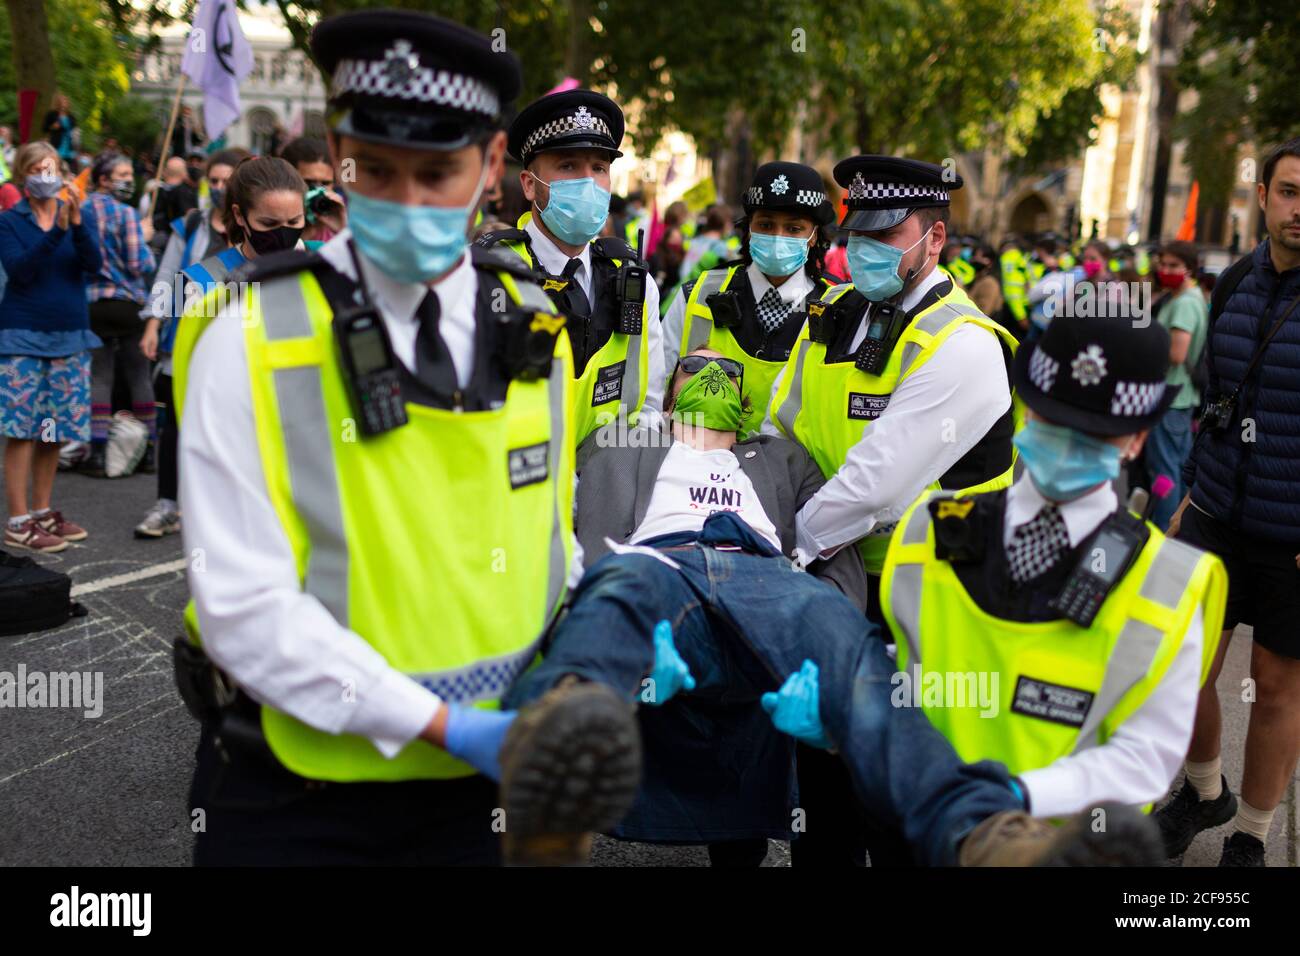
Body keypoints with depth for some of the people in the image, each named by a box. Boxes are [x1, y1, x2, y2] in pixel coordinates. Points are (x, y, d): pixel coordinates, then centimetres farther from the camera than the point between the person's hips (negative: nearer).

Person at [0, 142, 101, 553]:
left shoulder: (77, 215, 8)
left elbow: (94, 263, -7)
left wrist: (76, 222, -21)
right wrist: (56, 230, -23)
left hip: (70, 335, 4)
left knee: (56, 427, 8)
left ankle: (43, 513, 20)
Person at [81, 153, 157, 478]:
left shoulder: (81, 211, 6)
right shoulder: (125, 213, -9)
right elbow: (139, 265, -12)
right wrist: (146, 249, 7)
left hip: (93, 302, 4)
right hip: (128, 302, -3)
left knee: (99, 377, 4)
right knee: (139, 375, 6)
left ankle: (97, 453, 0)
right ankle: (148, 450, 12)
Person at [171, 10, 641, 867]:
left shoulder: (535, 325, 0)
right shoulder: (250, 342, -13)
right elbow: (245, 607, -17)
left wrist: (566, 709, -1)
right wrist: (442, 724, -21)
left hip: (483, 781, 4)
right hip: (297, 800, -3)